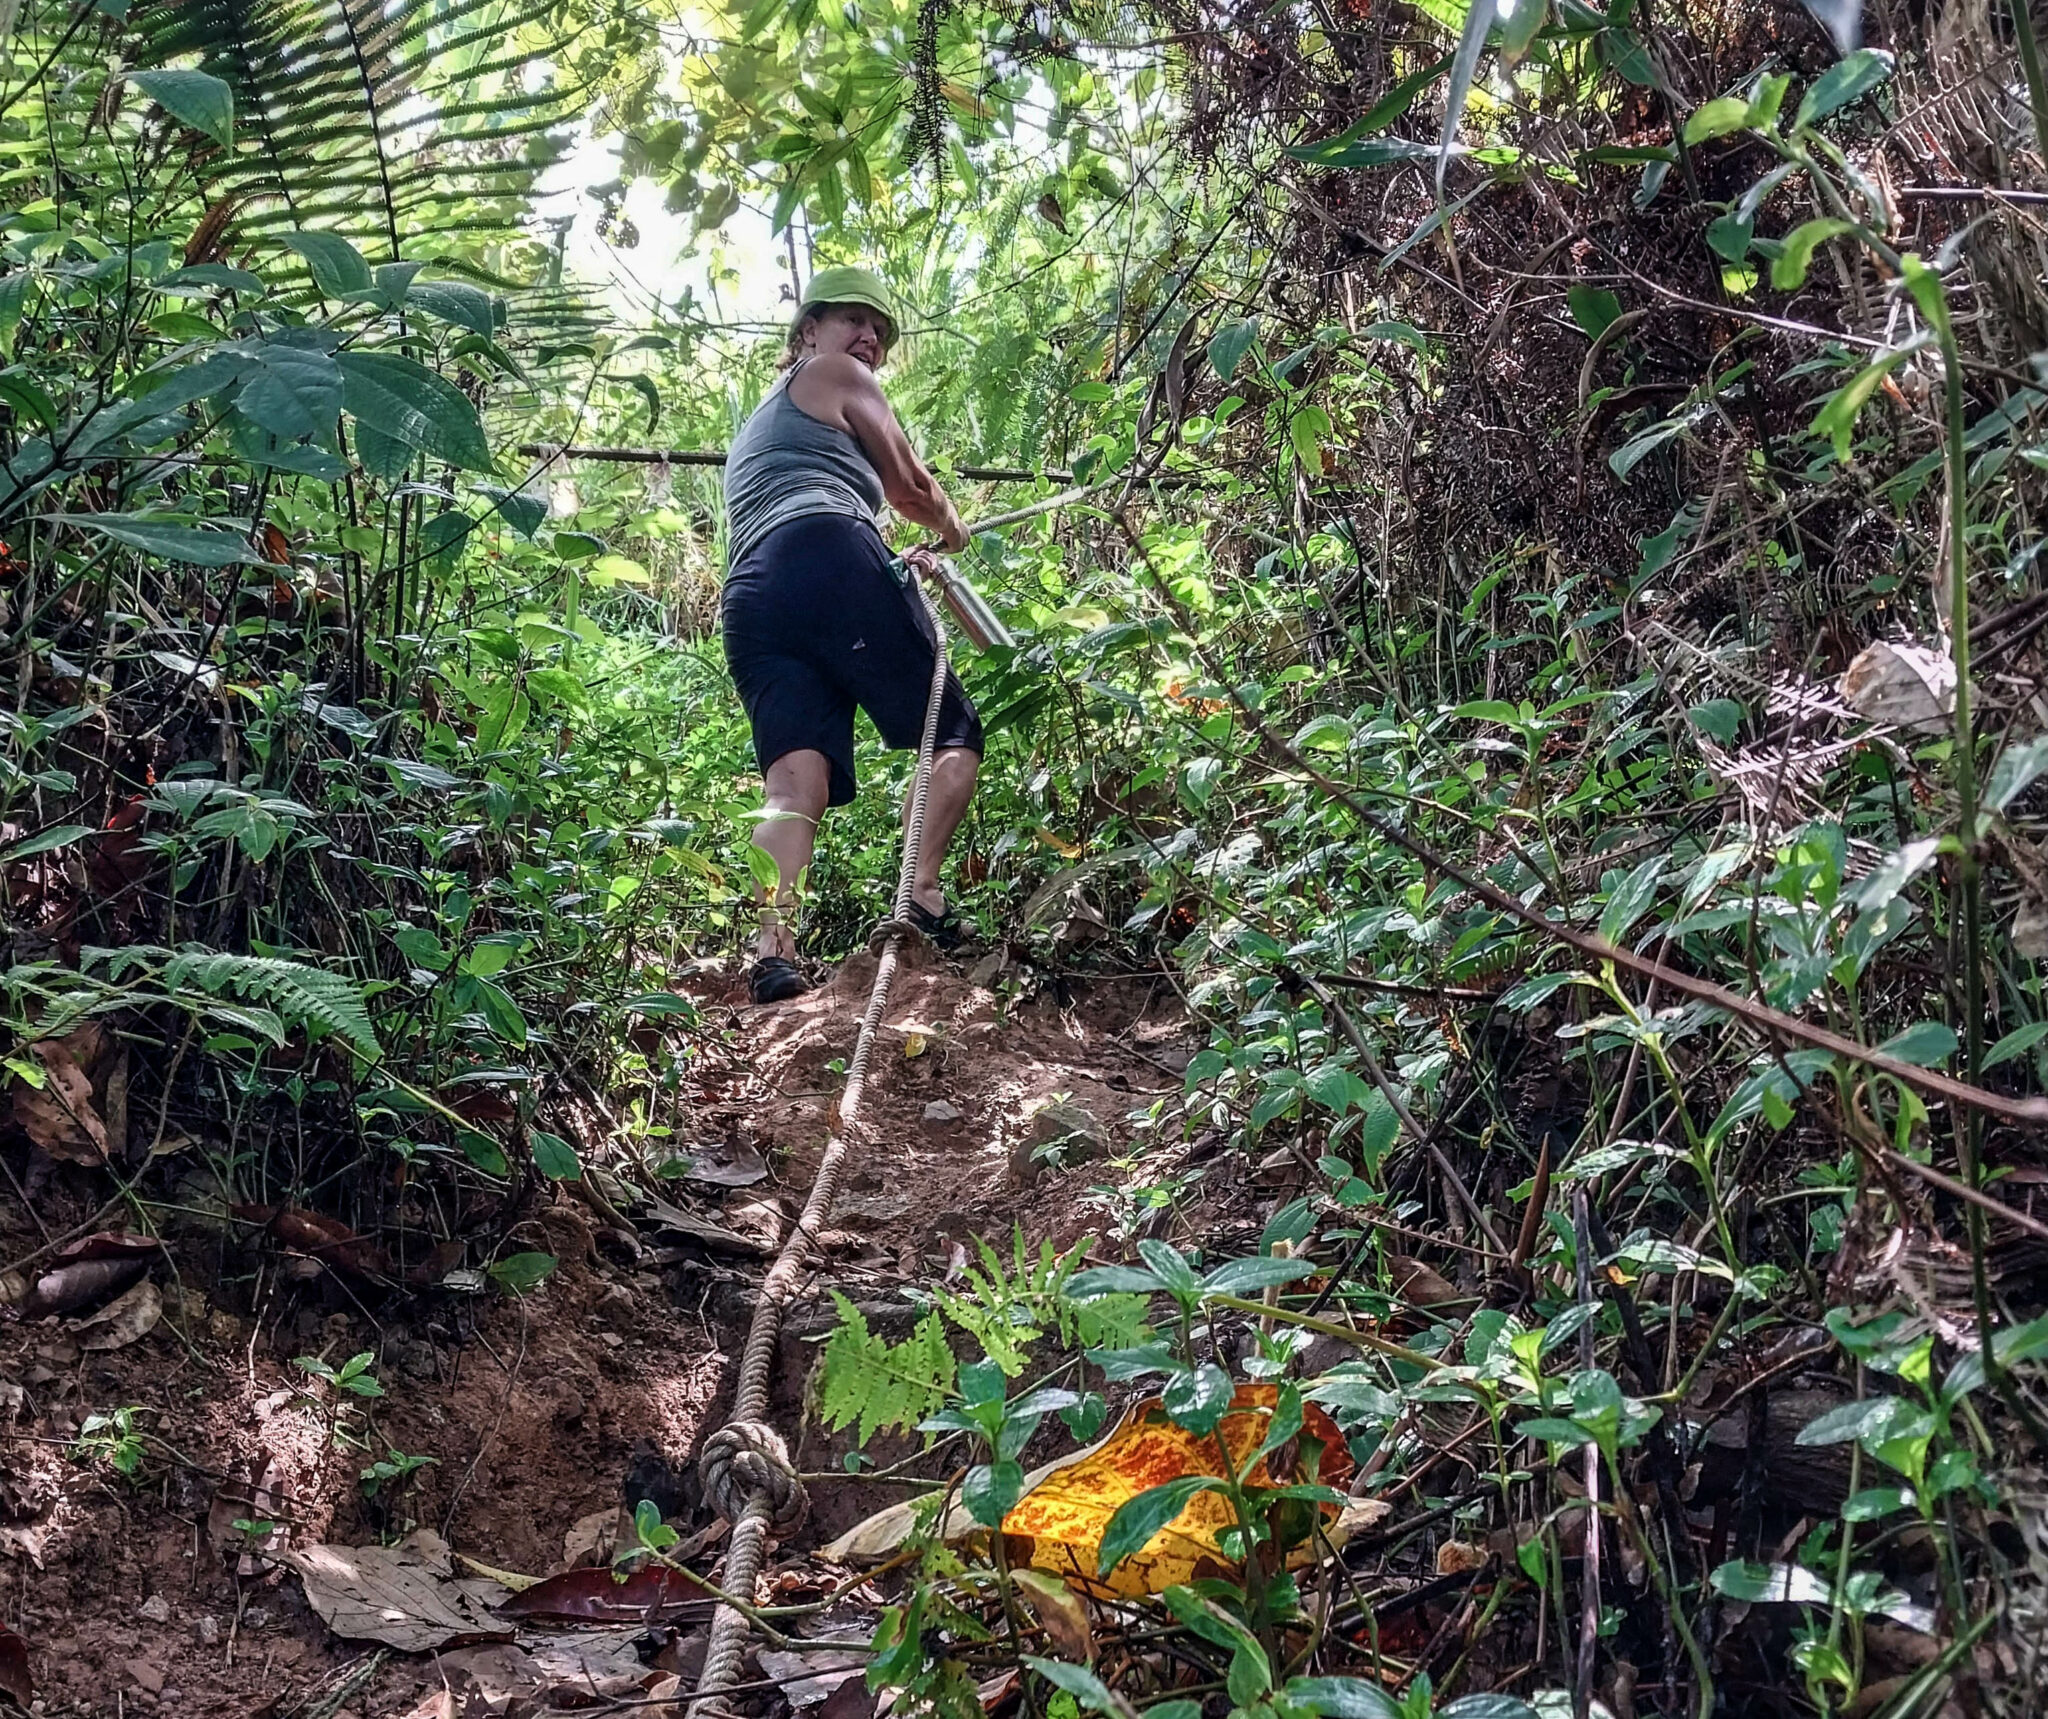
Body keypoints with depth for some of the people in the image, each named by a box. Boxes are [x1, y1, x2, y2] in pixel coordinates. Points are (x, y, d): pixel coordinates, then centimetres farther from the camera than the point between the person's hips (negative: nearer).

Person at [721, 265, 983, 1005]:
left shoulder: (753, 428, 43)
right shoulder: (837, 377, 20)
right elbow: (907, 484, 23)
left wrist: (897, 564, 41)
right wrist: (950, 528, 43)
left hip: (750, 602, 6)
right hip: (830, 565, -6)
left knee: (794, 784, -11)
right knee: (953, 731, 2)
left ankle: (773, 947, -34)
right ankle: (922, 893, -19)